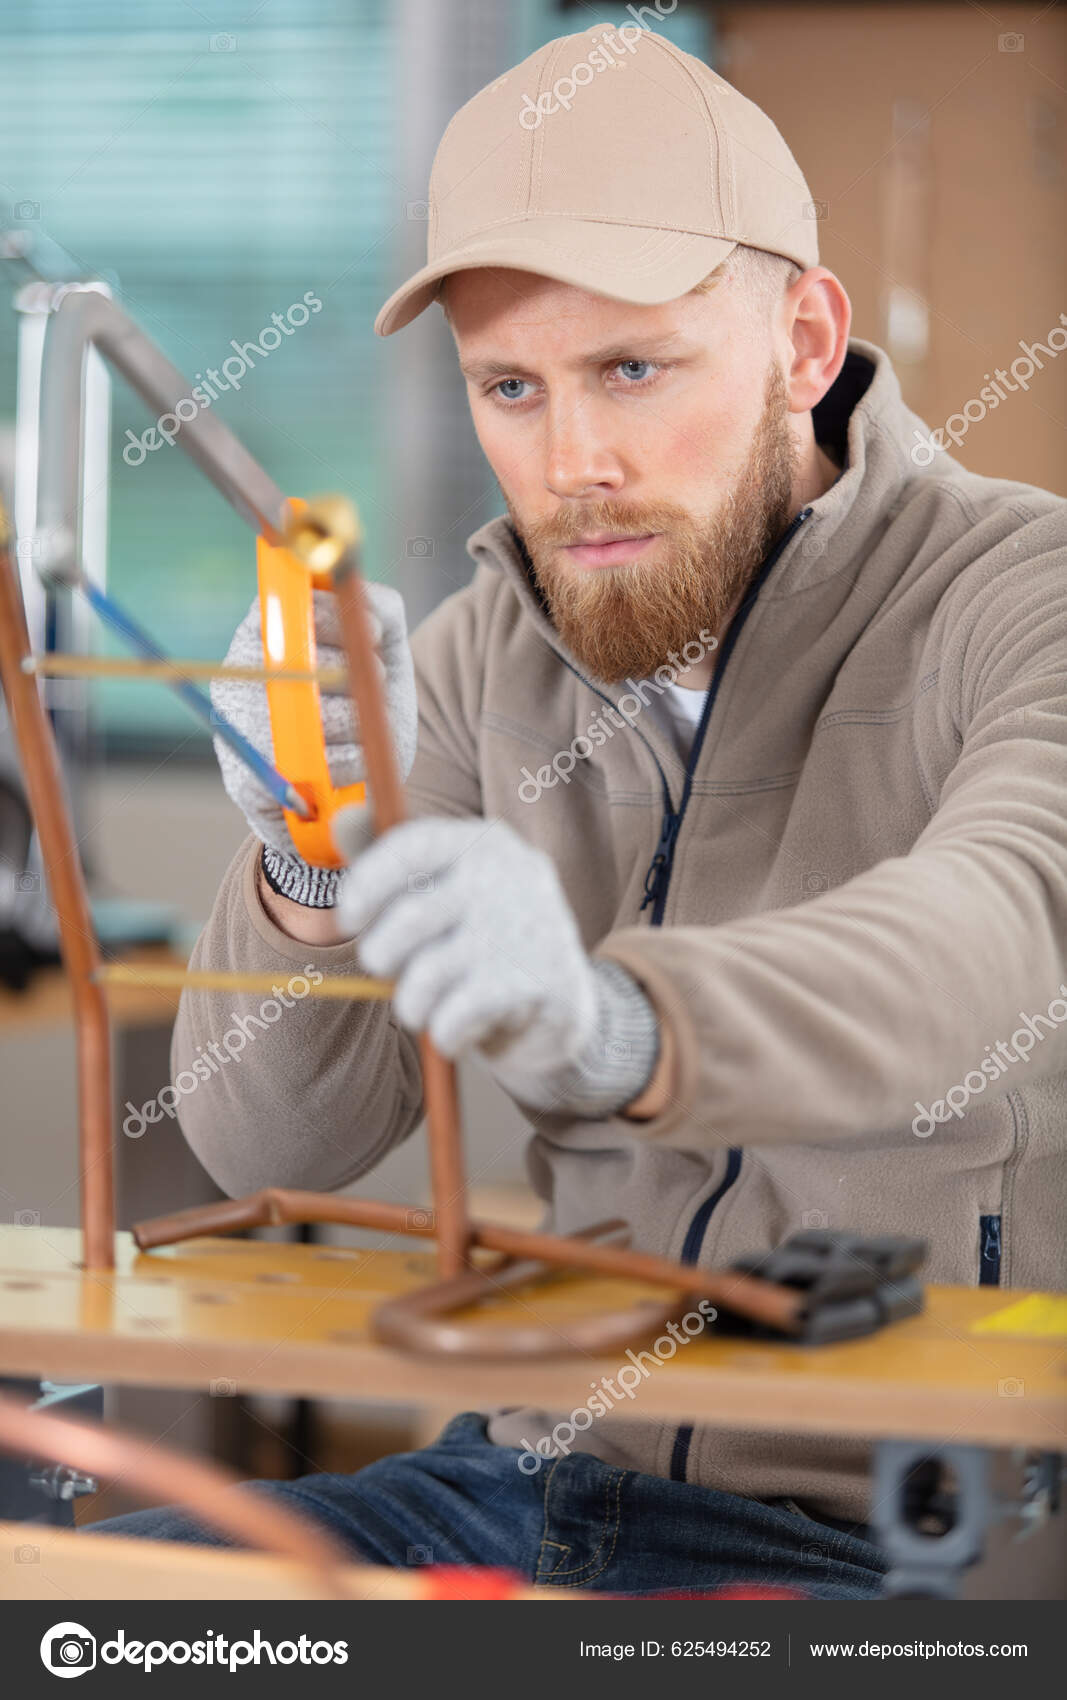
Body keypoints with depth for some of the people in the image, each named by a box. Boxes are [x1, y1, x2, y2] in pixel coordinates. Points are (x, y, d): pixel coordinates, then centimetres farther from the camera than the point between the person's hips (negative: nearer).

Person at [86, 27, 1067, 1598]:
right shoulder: (485, 659, 7)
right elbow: (270, 1142, 2)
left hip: (907, 1539, -6)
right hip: (550, 1478, 6)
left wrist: (611, 1024, -53)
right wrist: (314, 863, -20)